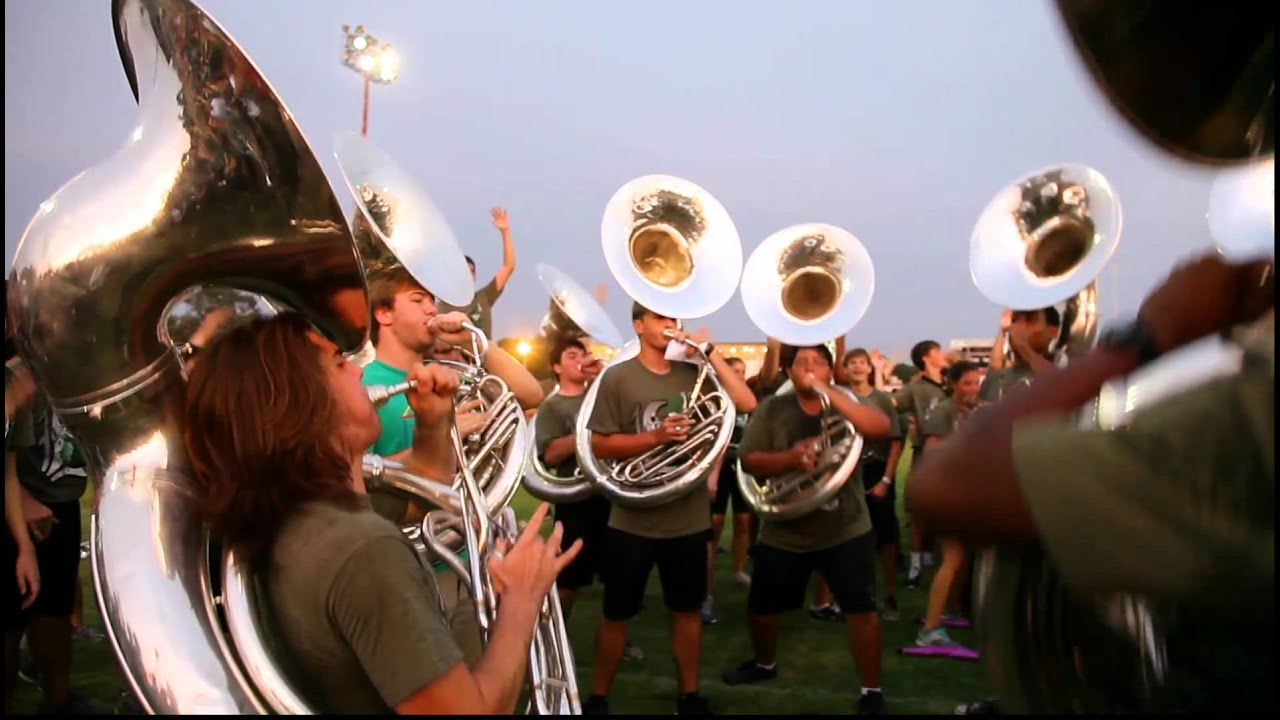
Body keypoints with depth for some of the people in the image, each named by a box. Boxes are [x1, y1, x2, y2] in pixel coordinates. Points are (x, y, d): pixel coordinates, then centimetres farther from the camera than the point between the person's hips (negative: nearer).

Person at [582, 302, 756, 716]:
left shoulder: (694, 373, 4)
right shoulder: (617, 378, -6)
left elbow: (747, 403, -6)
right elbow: (600, 446, -9)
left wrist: (709, 351, -9)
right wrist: (656, 437, -21)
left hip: (689, 519, 3)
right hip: (633, 521, -3)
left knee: (687, 609, 15)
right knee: (618, 615, 9)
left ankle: (689, 695, 31)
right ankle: (597, 697, 26)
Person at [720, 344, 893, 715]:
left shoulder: (847, 403, -4)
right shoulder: (772, 409, -3)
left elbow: (881, 427, -25)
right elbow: (749, 461, -9)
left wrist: (827, 392, -30)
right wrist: (790, 457, -28)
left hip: (845, 530, -1)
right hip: (783, 532, 2)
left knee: (861, 608, -6)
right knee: (761, 606, 14)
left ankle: (871, 690, 13)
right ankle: (764, 664, 43)